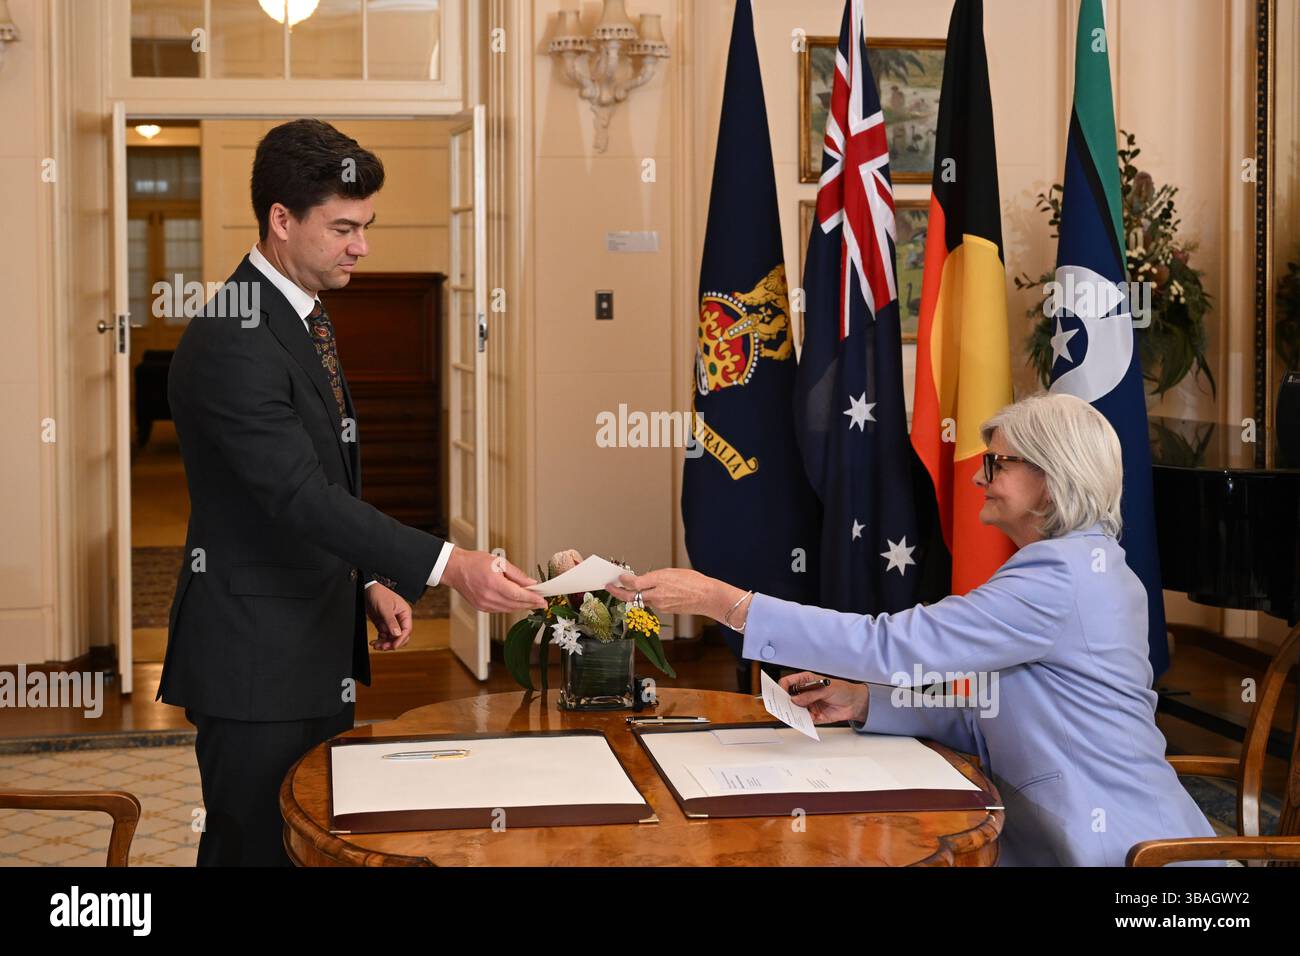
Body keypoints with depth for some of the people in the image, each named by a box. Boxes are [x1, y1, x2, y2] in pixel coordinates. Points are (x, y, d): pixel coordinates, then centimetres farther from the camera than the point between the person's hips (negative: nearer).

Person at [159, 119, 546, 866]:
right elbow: (301, 495, -29)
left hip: (319, 644, 10)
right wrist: (451, 566, -34)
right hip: (257, 656, -9)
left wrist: (367, 581, 13)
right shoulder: (231, 341, -21)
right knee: (259, 849, -1)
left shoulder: (303, 314, 10)